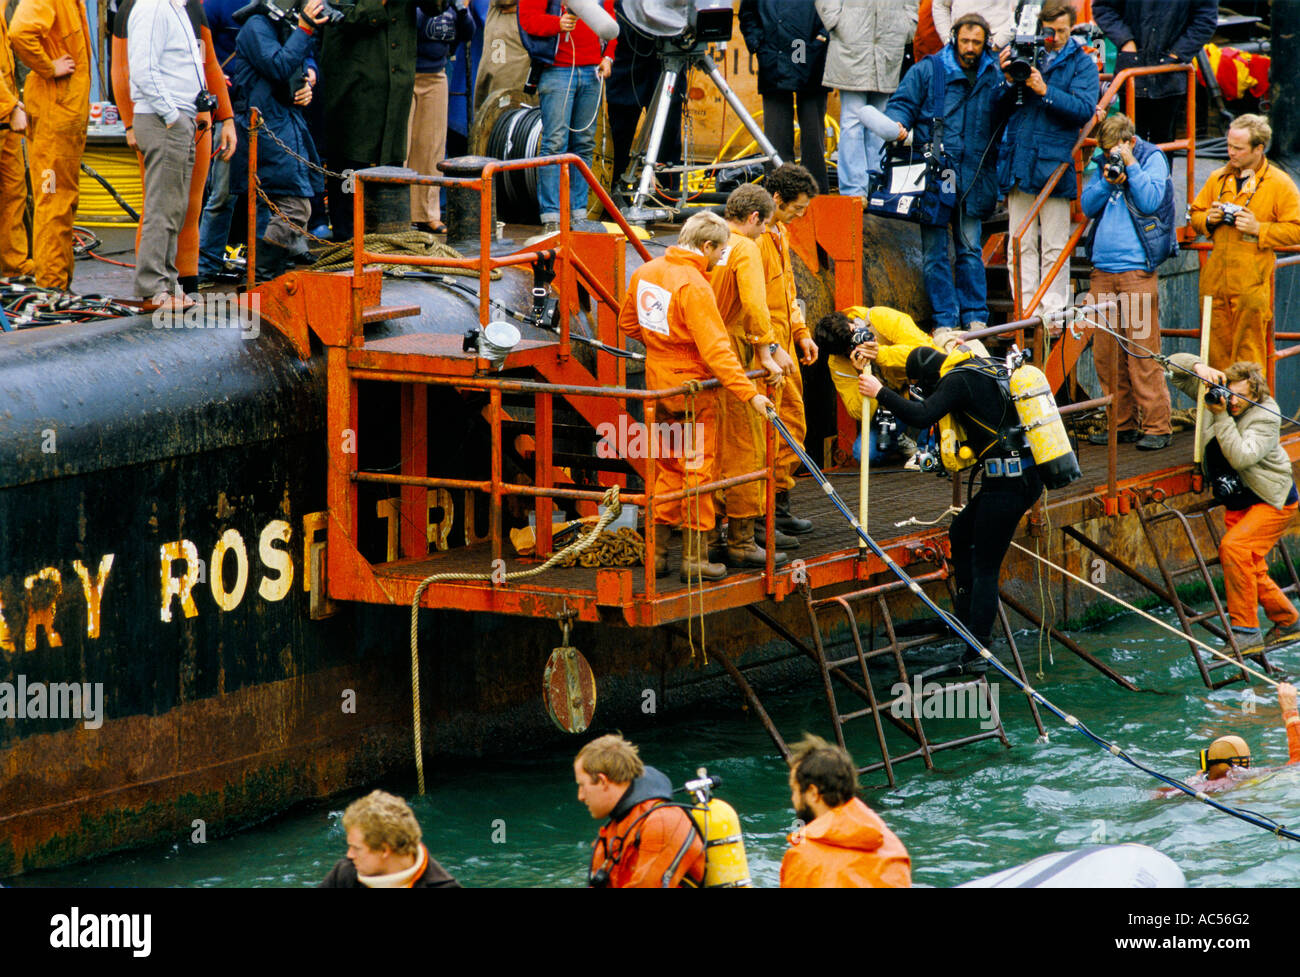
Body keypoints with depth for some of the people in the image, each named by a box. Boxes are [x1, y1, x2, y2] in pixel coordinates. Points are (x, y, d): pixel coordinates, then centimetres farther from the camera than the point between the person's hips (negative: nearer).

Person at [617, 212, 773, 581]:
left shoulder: (645, 272, 3)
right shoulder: (694, 286, -23)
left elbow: (628, 322, 17)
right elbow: (715, 350, -28)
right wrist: (750, 394, -29)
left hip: (657, 381, 8)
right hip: (690, 385, -8)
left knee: (666, 466, 18)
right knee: (696, 470, 2)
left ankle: (656, 551, 20)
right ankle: (694, 557, 5)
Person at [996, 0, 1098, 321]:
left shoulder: (1081, 64, 4)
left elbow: (1084, 109, -10)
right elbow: (1001, 107, 11)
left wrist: (1045, 91, -20)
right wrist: (1009, 81, -9)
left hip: (1054, 163, -3)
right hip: (1019, 162, 3)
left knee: (1055, 247, -1)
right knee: (1021, 245, 3)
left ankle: (1053, 313, 2)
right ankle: (1025, 313, 6)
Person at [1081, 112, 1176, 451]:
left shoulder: (1152, 160, 1)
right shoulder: (1104, 164, 15)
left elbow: (1150, 202, -12)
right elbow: (1088, 205, 8)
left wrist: (1130, 165, -11)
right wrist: (1107, 181, -7)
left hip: (1137, 268, -6)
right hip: (1103, 269, 6)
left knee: (1142, 351, -9)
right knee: (1105, 353, 5)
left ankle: (1156, 426, -6)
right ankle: (1122, 422, 13)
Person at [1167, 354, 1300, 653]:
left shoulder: (1265, 417, -21)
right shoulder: (1218, 397, -5)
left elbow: (1241, 457, -35)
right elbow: (1176, 366, -4)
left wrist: (1221, 417, -35)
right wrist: (1199, 368, -26)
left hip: (1272, 502, -7)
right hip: (1237, 504, 7)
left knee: (1233, 547, -26)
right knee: (1251, 569, 9)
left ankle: (1246, 629, -22)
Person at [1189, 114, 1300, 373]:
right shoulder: (1217, 179, 15)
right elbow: (1195, 215, 24)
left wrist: (1258, 229, -14)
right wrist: (1208, 219, 1)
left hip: (1252, 283, -5)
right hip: (1216, 280, 5)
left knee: (1249, 350, -5)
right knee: (1217, 347, 7)